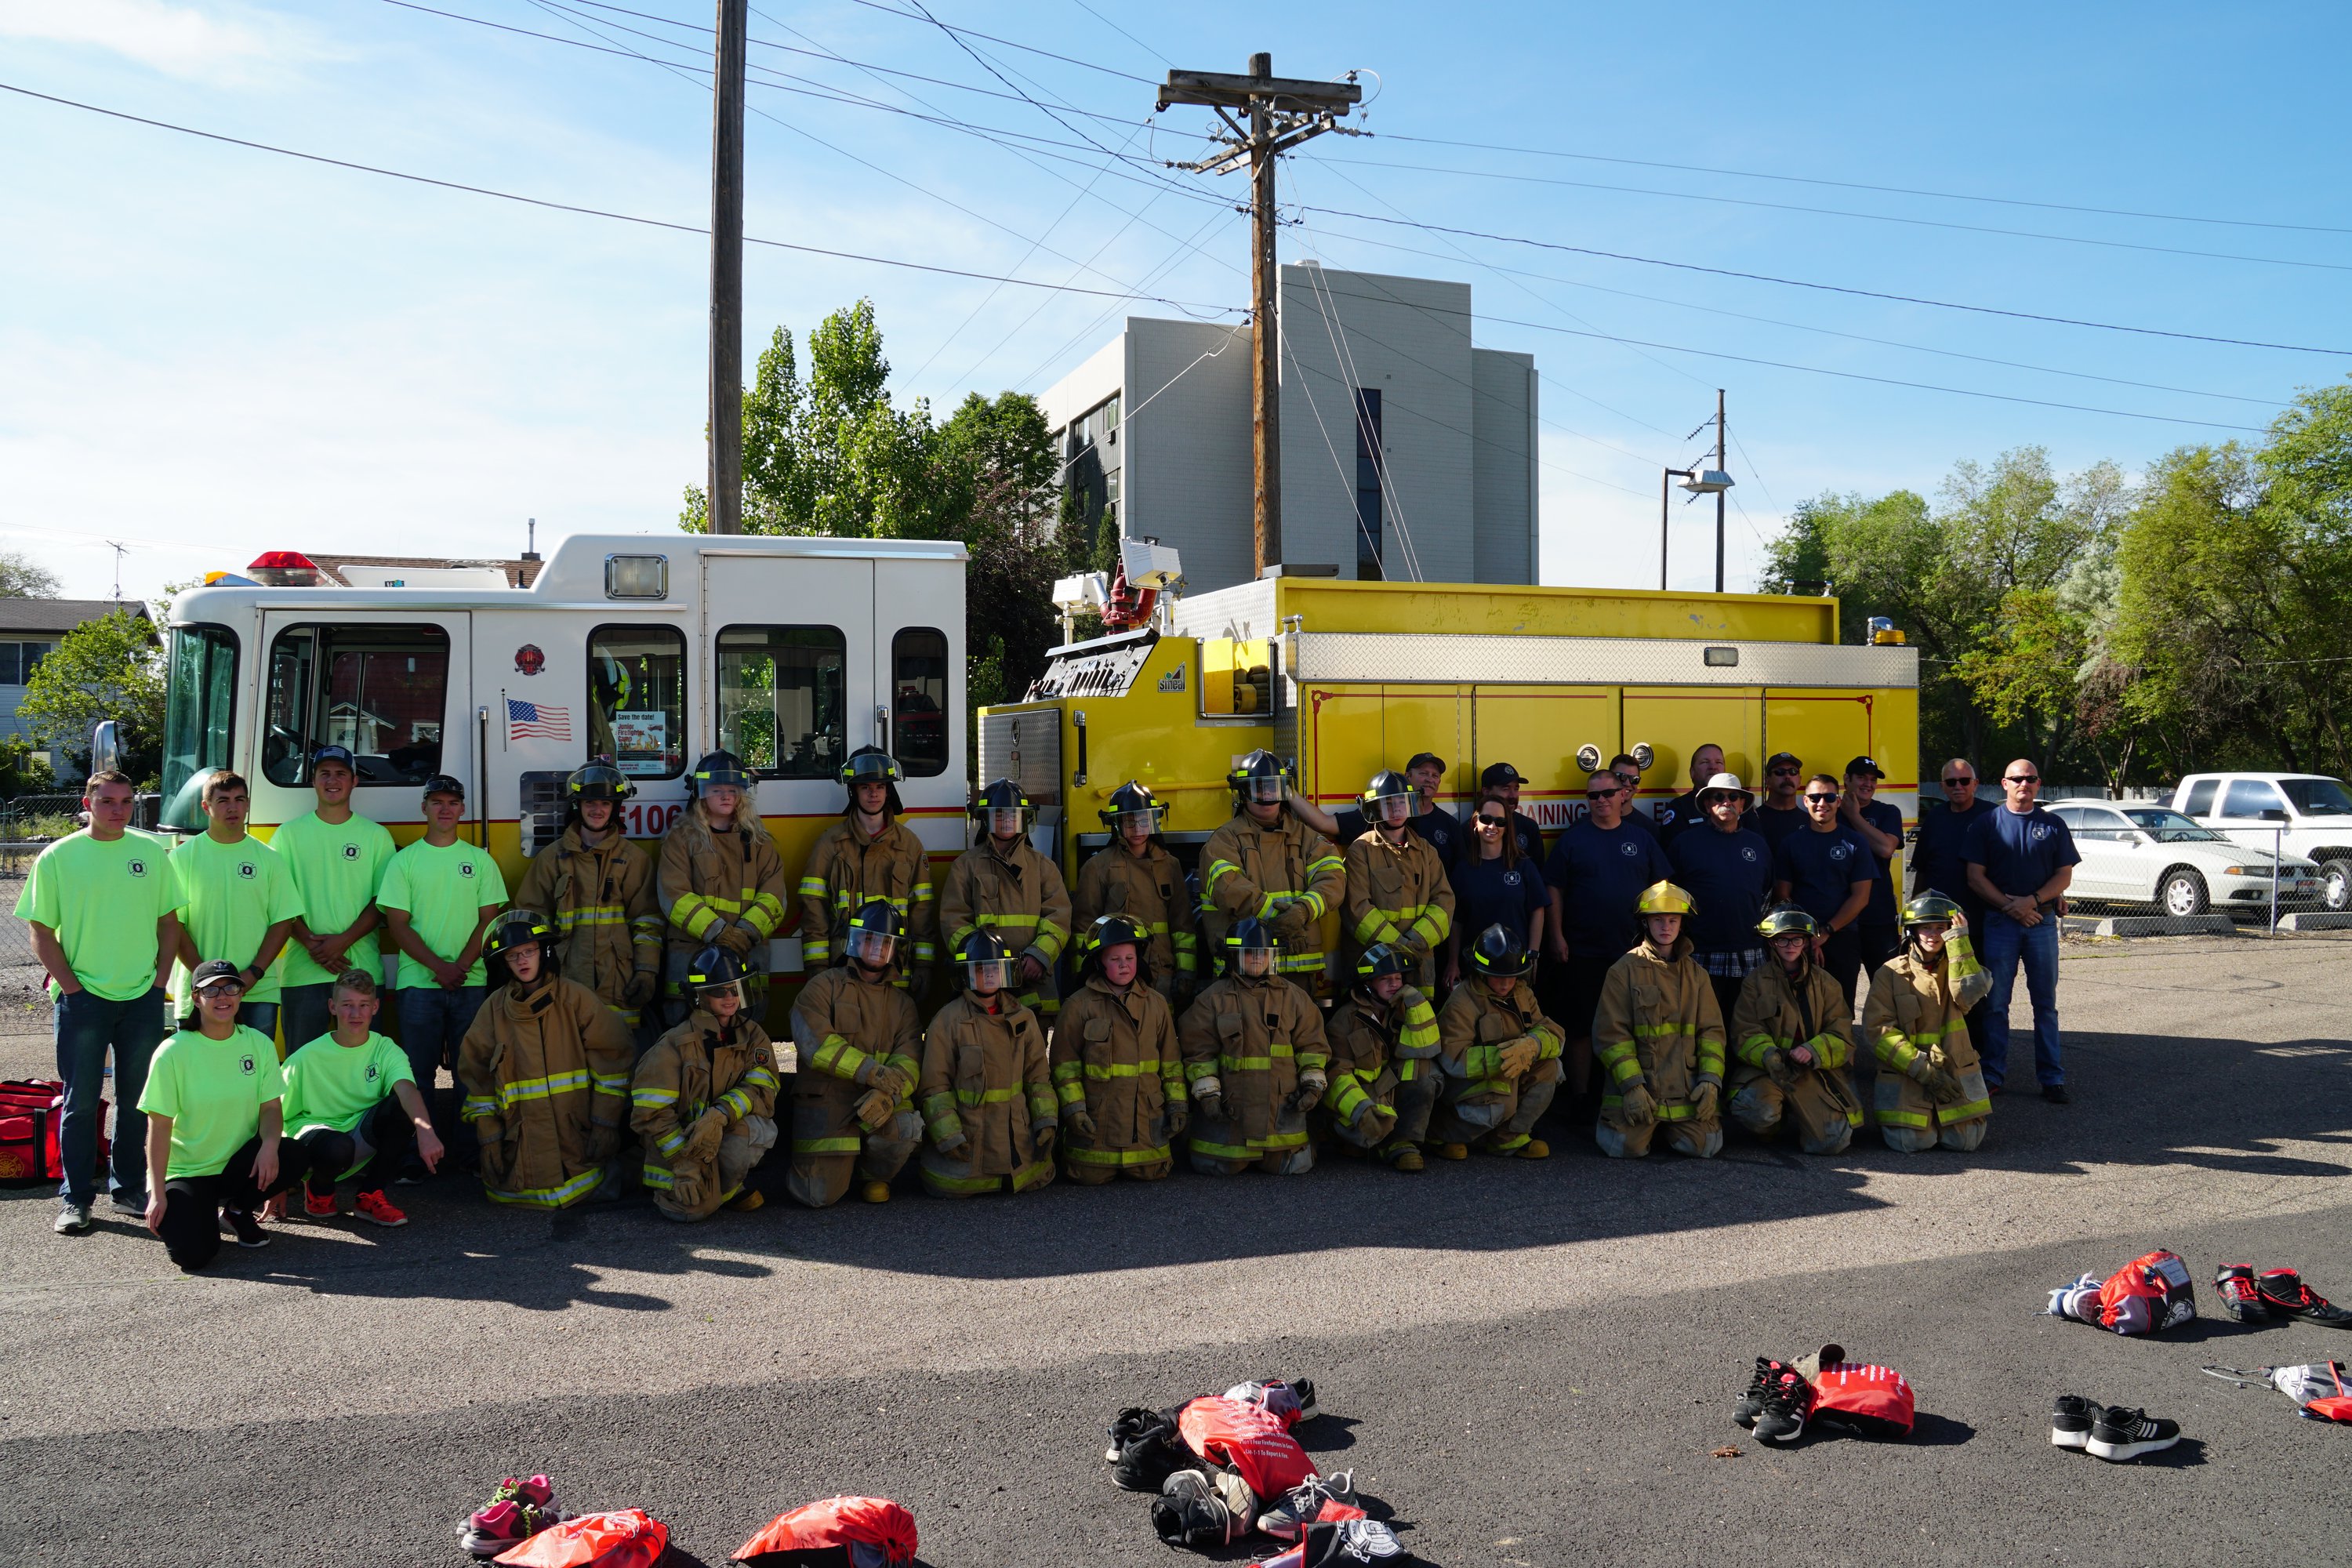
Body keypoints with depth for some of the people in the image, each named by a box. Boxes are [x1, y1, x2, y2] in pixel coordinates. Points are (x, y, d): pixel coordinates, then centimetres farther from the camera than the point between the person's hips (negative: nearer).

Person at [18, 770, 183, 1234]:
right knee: (81, 1102, 2)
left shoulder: (152, 852, 6)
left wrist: (160, 979, 1)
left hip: (143, 998, 2)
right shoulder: (58, 857, -1)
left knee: (138, 1100, 9)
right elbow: (41, 931, -1)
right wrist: (70, 985, -9)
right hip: (83, 999, -2)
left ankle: (129, 1188, 21)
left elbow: (169, 920, 10)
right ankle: (75, 1199, 11)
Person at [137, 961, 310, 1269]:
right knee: (193, 1253, -25)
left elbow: (271, 1106, 0)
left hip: (239, 1164, 4)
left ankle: (237, 1211, 3)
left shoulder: (259, 1044, -1)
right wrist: (158, 1192, -14)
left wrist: (270, 1144, -23)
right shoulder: (174, 1052, -12)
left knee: (296, 1156, -27)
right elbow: (159, 1125, -12)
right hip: (185, 1171, -3)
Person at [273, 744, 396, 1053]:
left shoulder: (376, 836, 8)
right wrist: (310, 942, -11)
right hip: (302, 972, 0)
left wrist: (343, 941, -10)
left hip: (361, 969, 0)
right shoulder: (289, 834, 9)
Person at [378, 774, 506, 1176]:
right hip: (418, 982, -1)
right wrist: (439, 966, -12)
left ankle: (471, 1152, 8)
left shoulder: (480, 860, 9)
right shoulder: (404, 861, 6)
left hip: (471, 983, 1)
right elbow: (397, 924, 0)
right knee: (419, 1072, 0)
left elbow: (489, 919, 4)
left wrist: (461, 965, -10)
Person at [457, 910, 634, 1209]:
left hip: (575, 1129, -2)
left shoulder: (575, 998, -1)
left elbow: (613, 1059, -2)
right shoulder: (494, 1008, 6)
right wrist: (490, 1136, 4)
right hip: (519, 1136, 2)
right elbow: (477, 1074, 11)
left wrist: (605, 1125, -6)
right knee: (511, 1192, -12)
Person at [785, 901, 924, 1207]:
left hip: (878, 1104, 3)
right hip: (826, 1104, -2)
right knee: (822, 1196, -14)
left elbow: (910, 1060, -1)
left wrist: (888, 1094, -23)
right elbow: (816, 1043, -13)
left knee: (905, 1128, -31)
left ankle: (874, 1175, 3)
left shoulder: (902, 1002, 14)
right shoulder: (824, 986, 3)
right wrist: (871, 1071, -23)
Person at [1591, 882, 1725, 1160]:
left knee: (1706, 1146, -16)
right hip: (1636, 1080, -3)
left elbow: (1712, 1031, 10)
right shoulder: (1624, 970, 1)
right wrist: (1632, 1085, -15)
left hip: (1687, 1084, 3)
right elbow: (1611, 1034, -5)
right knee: (1627, 1147, -21)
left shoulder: (1696, 974, 14)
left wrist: (1711, 1080, -5)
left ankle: (1667, 1127, 18)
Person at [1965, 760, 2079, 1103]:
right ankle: (1993, 1075, 7)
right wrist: (2009, 906, -11)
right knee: (1996, 1003, 1)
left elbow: (2065, 875, 5)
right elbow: (1975, 876, 0)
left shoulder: (2053, 826, 9)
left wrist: (2032, 901, -11)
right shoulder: (1987, 823, 4)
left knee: (2046, 1003, 4)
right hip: (1999, 921, -1)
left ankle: (2052, 1078, 8)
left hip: (2042, 920, 1)